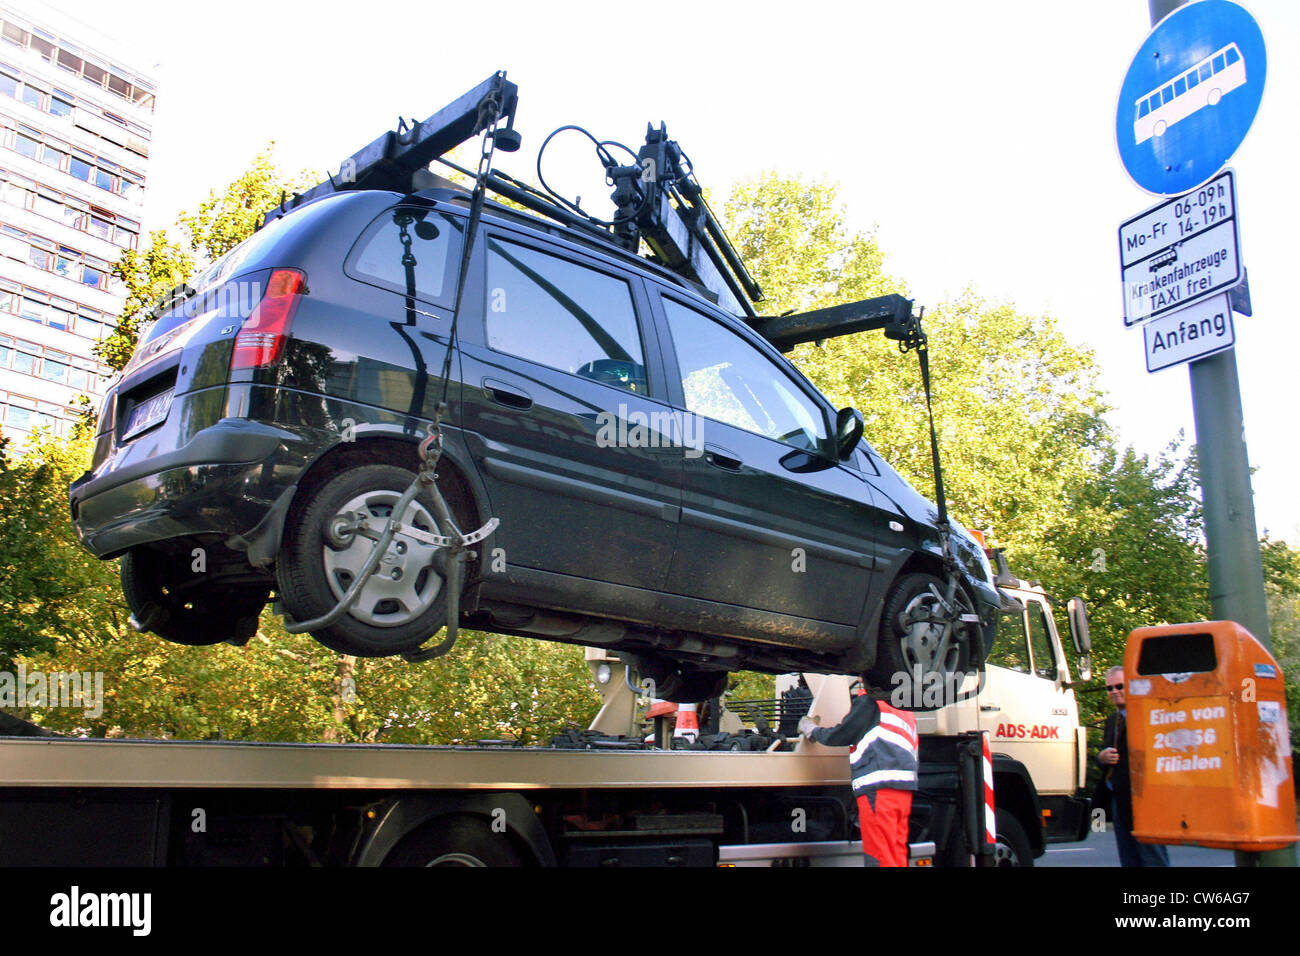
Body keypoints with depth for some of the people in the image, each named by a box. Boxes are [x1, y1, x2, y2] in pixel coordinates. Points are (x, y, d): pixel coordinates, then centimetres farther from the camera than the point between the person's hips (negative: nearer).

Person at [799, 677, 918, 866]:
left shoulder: (869, 702, 0)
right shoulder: (904, 709, 25)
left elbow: (838, 736, 3)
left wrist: (811, 730, 21)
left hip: (879, 788, -9)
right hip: (903, 788, 9)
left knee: (879, 858, -9)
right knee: (897, 856, 11)